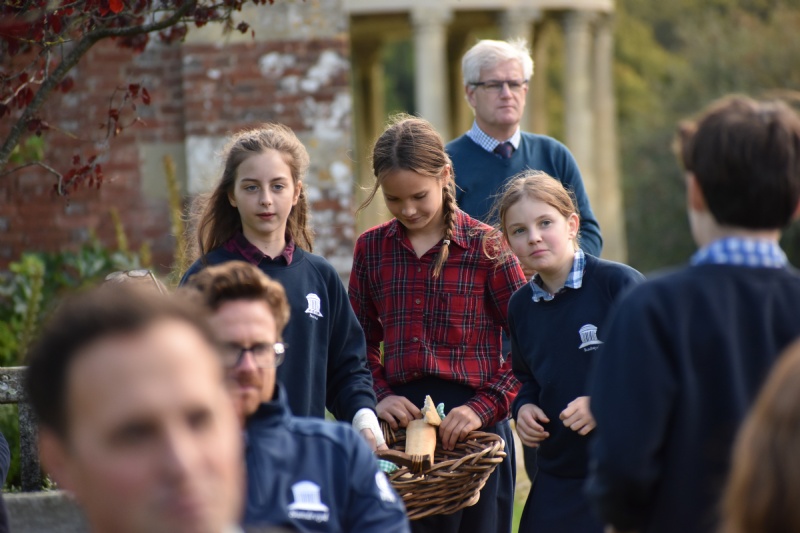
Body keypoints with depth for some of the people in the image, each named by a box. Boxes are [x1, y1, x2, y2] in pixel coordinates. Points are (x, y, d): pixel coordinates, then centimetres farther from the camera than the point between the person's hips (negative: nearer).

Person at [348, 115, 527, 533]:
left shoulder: (485, 246, -3)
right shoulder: (371, 248, 8)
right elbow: (362, 342, 15)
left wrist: (486, 407, -14)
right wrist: (379, 396, -3)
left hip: (471, 420, -2)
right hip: (401, 418, 3)